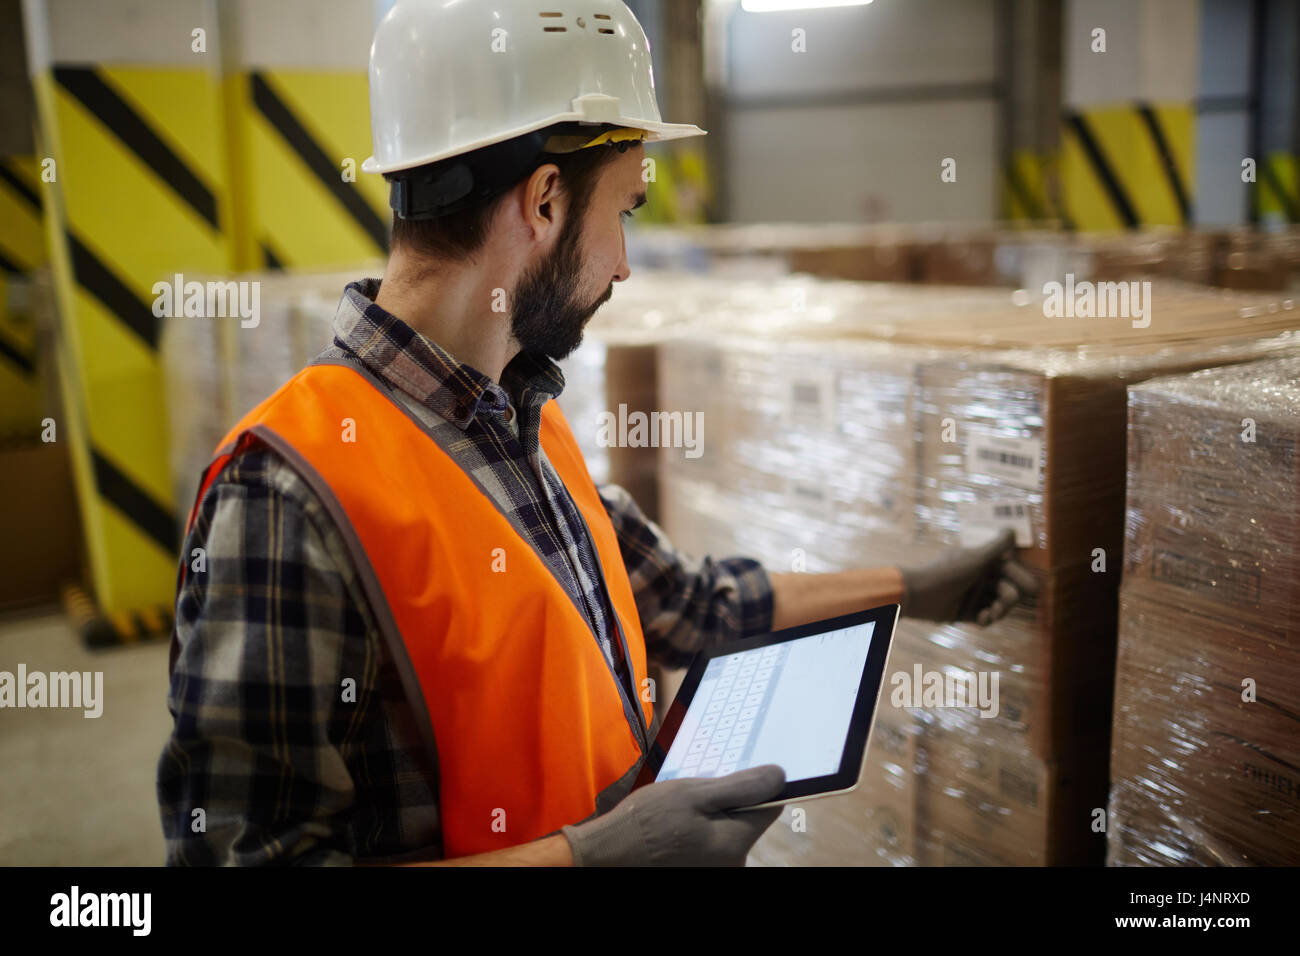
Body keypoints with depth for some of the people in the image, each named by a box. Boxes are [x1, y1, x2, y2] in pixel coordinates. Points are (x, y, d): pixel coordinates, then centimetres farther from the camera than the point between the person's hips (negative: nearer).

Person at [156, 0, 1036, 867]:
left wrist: (907, 588, 18)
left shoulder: (531, 425, 1)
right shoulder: (290, 496, -27)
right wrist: (588, 855, -29)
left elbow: (682, 601, 12)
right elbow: (240, 850, -27)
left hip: (614, 833, 8)